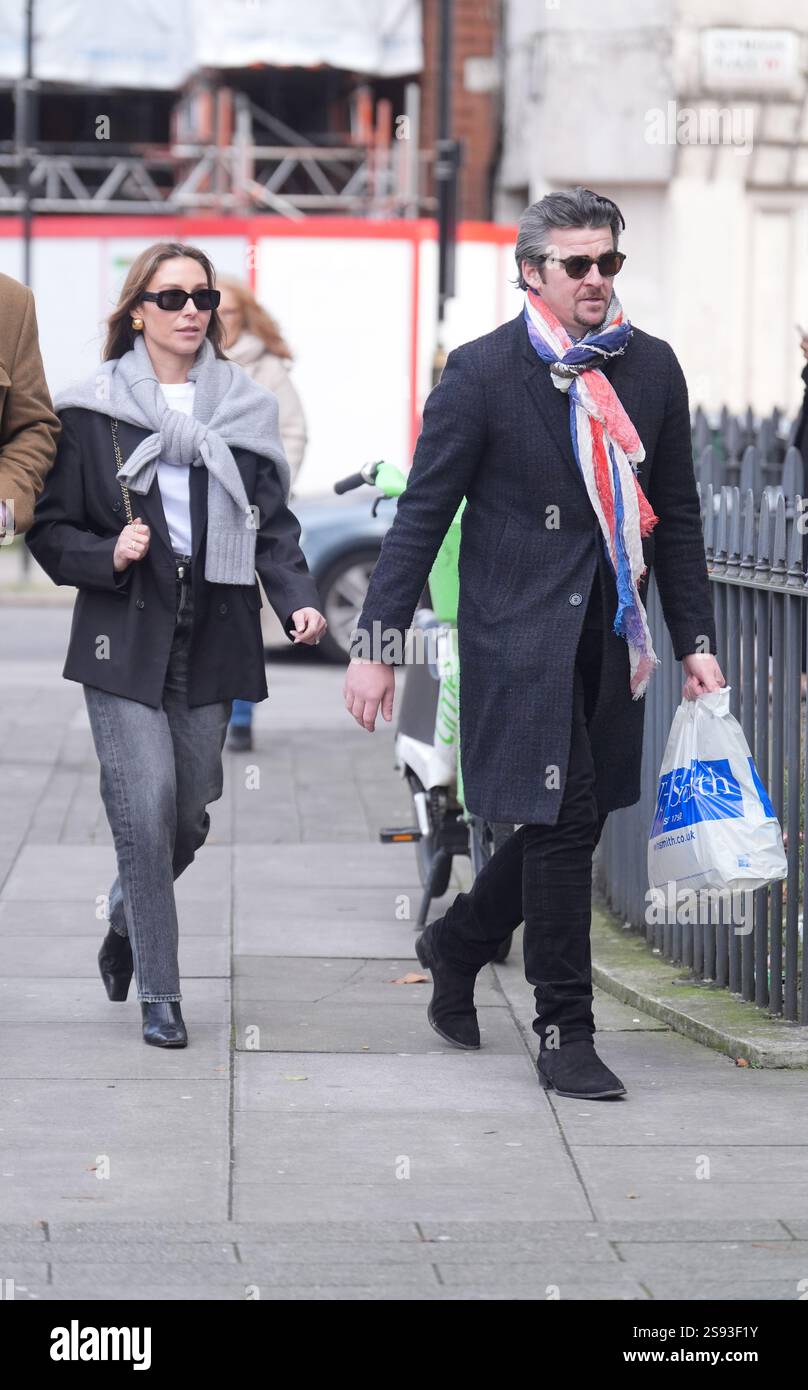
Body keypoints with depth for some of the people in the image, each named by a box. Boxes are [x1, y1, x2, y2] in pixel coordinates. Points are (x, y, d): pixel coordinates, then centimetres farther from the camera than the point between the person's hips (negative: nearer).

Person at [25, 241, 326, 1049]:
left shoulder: (245, 409, 9)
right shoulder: (91, 411, 1)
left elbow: (273, 525, 10)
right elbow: (50, 528, 3)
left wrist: (298, 599, -7)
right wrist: (107, 556, -16)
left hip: (212, 644, 3)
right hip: (124, 644, -3)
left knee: (189, 814, 6)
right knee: (146, 811, -12)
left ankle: (126, 920, 38)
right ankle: (159, 996, -3)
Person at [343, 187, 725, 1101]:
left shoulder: (651, 368, 7)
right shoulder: (482, 373, -7)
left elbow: (676, 516, 14)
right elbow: (422, 514, -5)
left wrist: (695, 641, 10)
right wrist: (377, 645, -9)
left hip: (608, 639, 5)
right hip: (518, 636, -5)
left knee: (571, 823, 10)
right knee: (564, 821, -7)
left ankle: (457, 941, 36)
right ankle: (564, 1033, 4)